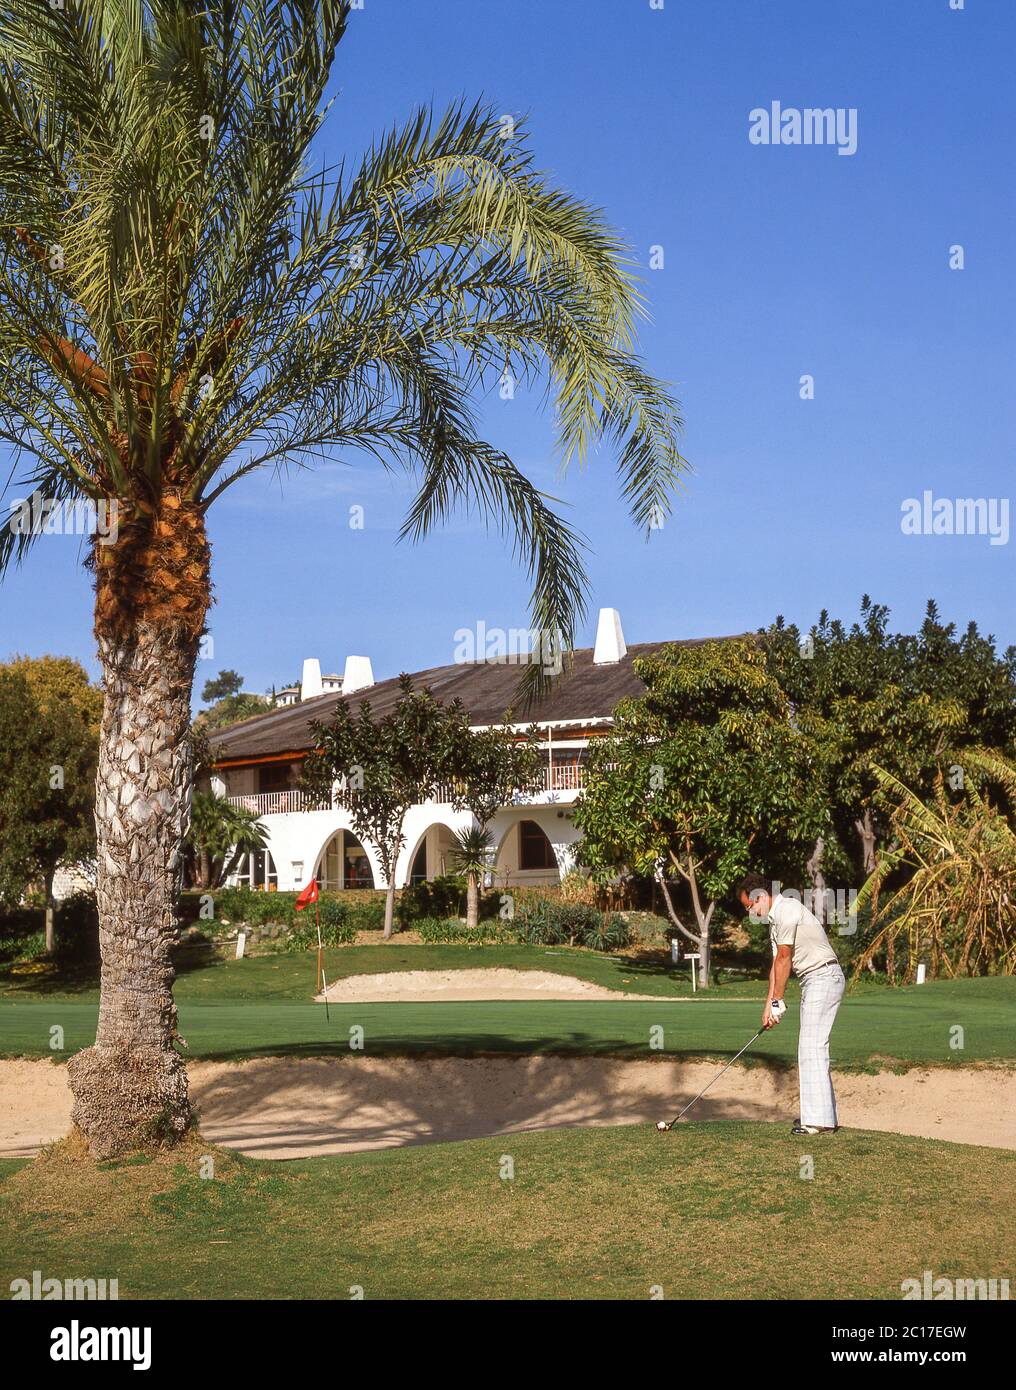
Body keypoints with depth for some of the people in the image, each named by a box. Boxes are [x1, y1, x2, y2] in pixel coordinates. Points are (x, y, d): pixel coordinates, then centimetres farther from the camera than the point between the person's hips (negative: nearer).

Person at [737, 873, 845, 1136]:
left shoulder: (786, 910, -15)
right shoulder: (775, 917, 16)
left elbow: (784, 959, -13)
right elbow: (777, 962, 15)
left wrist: (777, 1001, -6)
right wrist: (769, 1004, 9)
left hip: (823, 977, -10)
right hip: (814, 981, 10)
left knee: (812, 1048, -12)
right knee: (813, 1049, 12)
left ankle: (819, 1119, -14)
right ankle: (823, 1115, 16)